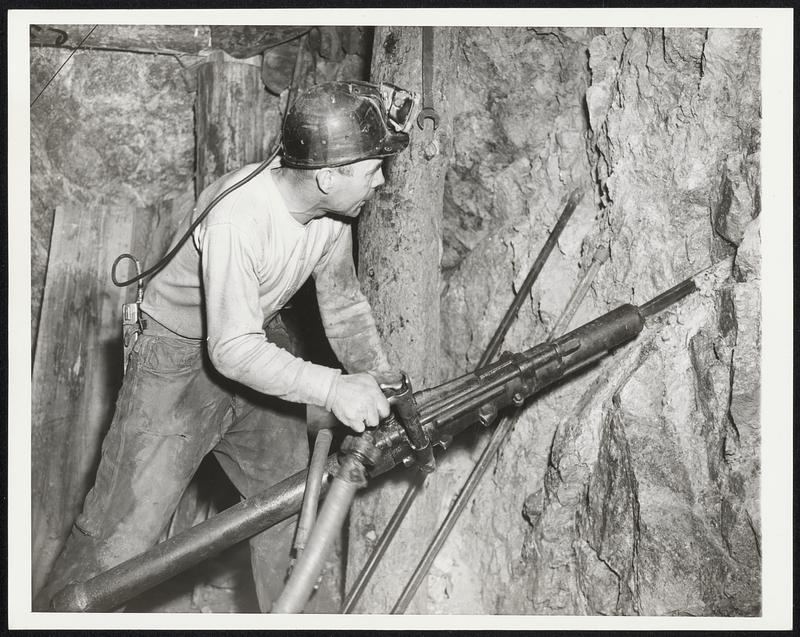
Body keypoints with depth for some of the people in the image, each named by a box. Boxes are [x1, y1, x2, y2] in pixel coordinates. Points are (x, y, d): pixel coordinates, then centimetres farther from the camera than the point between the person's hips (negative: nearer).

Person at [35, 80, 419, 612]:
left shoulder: (333, 210, -11)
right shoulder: (238, 219, -33)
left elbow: (343, 303, 1)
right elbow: (234, 350, -34)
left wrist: (379, 379, -10)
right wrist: (332, 389, -39)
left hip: (262, 347, 7)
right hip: (184, 360, -7)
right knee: (125, 533, -8)